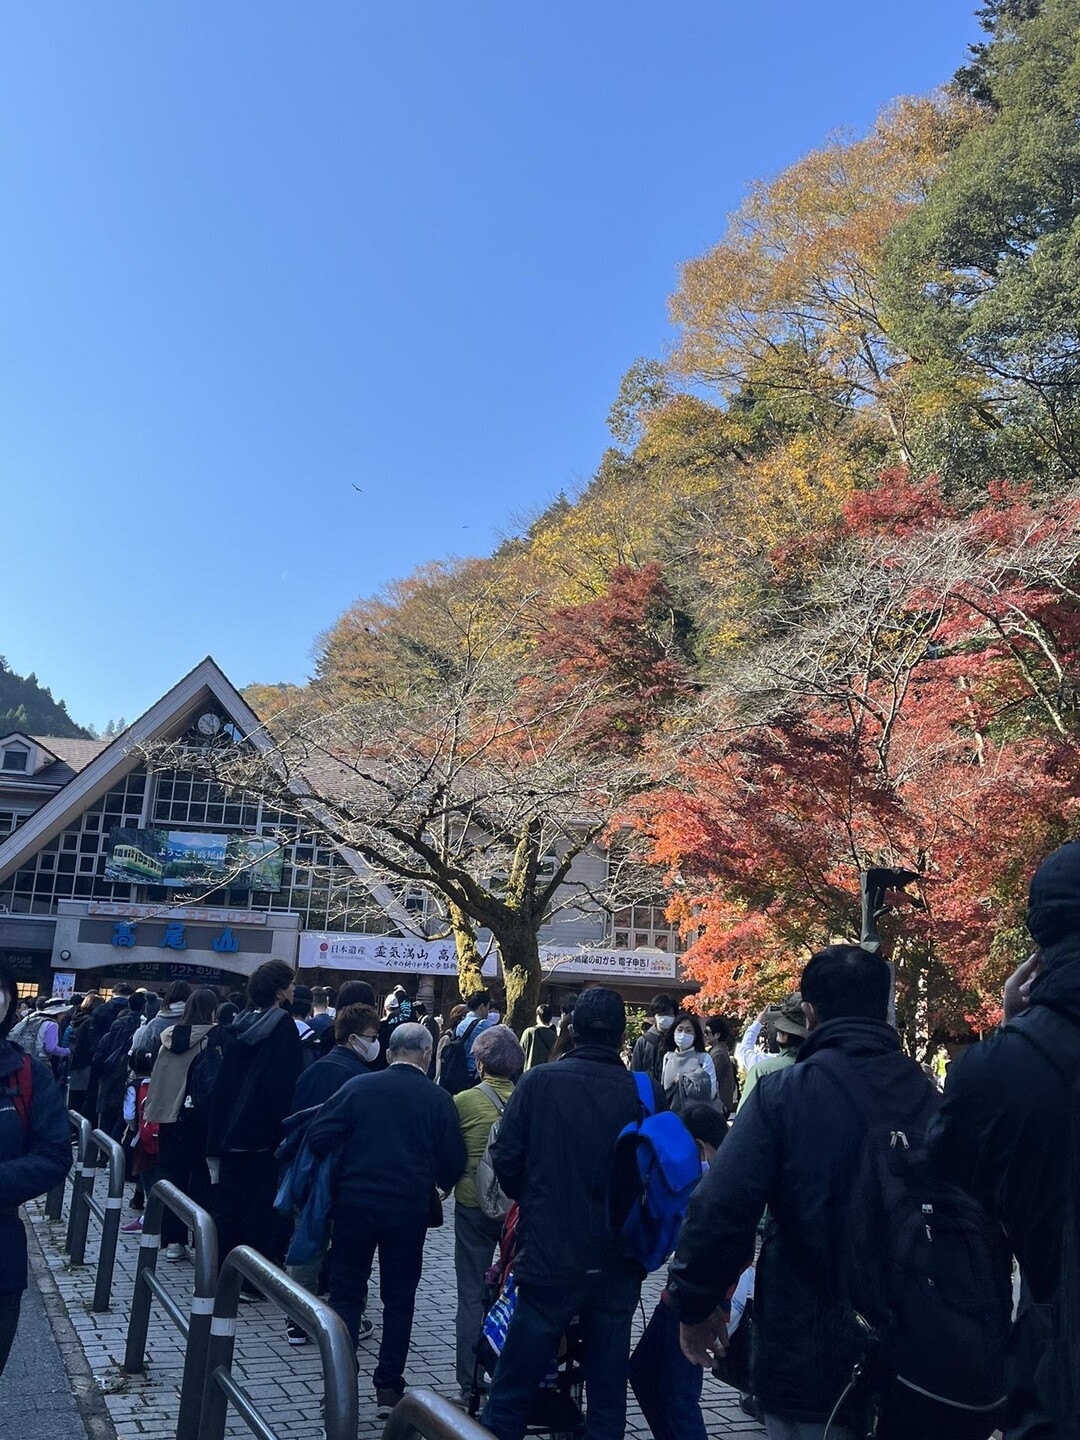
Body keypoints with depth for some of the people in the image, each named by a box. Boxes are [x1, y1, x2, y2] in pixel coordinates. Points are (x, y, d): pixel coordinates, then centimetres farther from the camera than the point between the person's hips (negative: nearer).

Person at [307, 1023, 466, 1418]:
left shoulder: (358, 1087, -6)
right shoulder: (438, 1099, -6)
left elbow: (318, 1136, -9)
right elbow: (453, 1162, -4)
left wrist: (347, 1164, 9)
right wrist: (436, 1184, 17)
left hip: (355, 1203, 0)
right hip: (409, 1209, 0)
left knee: (346, 1293, 13)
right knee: (399, 1298, 14)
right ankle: (389, 1387, 17)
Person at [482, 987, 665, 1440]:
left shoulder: (539, 1081, -11)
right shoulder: (646, 1093, -8)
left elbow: (506, 1159, -7)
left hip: (551, 1255, -2)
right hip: (618, 1266, 2)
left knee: (512, 1390, 9)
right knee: (608, 1393, 16)